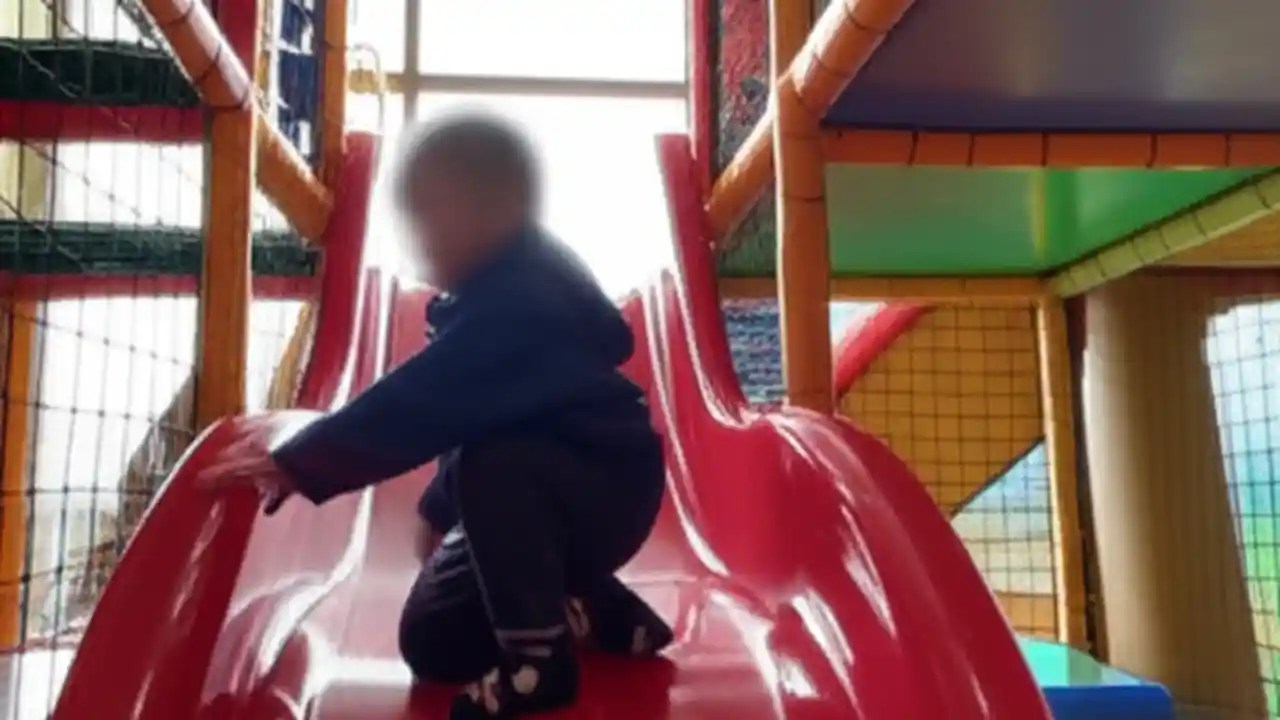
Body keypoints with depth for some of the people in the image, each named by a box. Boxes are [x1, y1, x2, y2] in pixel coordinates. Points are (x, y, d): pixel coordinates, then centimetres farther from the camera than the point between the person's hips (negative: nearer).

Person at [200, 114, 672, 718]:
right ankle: (602, 614, 17)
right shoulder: (498, 295, 3)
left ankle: (538, 657, -22)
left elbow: (419, 402, -35)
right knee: (430, 641, 5)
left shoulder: (517, 302, -29)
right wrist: (440, 508, 7)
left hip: (604, 490, -9)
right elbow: (465, 416, 10)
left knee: (493, 467, -40)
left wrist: (297, 464, -32)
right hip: (543, 489, 9)